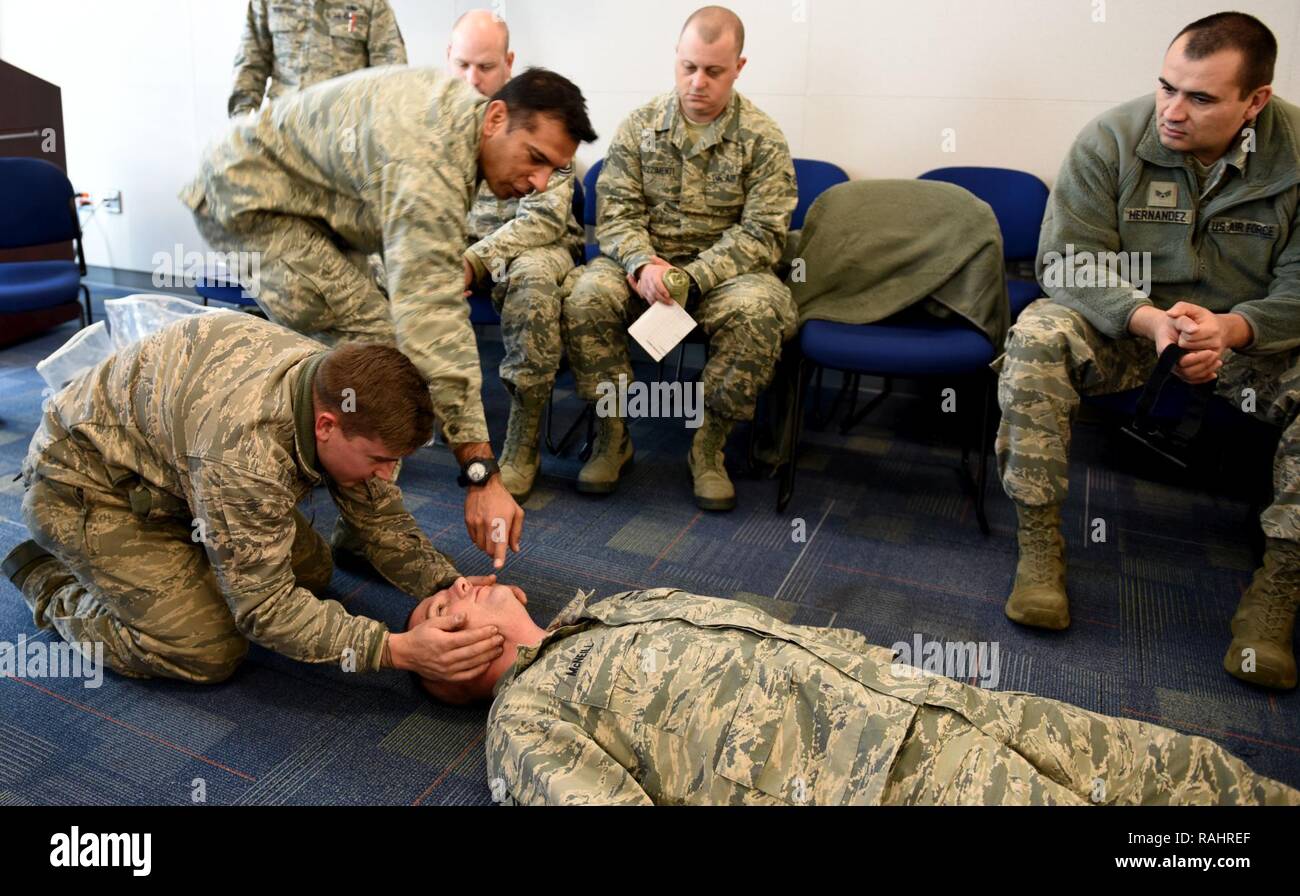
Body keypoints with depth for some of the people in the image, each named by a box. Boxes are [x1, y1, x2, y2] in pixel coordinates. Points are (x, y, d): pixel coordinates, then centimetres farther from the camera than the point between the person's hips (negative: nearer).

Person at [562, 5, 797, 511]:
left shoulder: (762, 139, -2)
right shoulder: (640, 126, 4)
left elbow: (762, 232, -8)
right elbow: (615, 210, -1)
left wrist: (692, 277, -22)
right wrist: (642, 264, -23)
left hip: (724, 270, -1)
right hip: (643, 263, 2)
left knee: (757, 312, -35)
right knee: (585, 298, -28)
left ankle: (708, 450, -16)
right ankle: (612, 437, -11)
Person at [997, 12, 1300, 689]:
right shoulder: (1111, 139, -10)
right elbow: (1067, 262, -14)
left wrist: (1231, 328, -30)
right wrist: (1149, 320, -31)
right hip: (1129, 325, 0)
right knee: (1036, 335, -30)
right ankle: (1038, 547, -23)